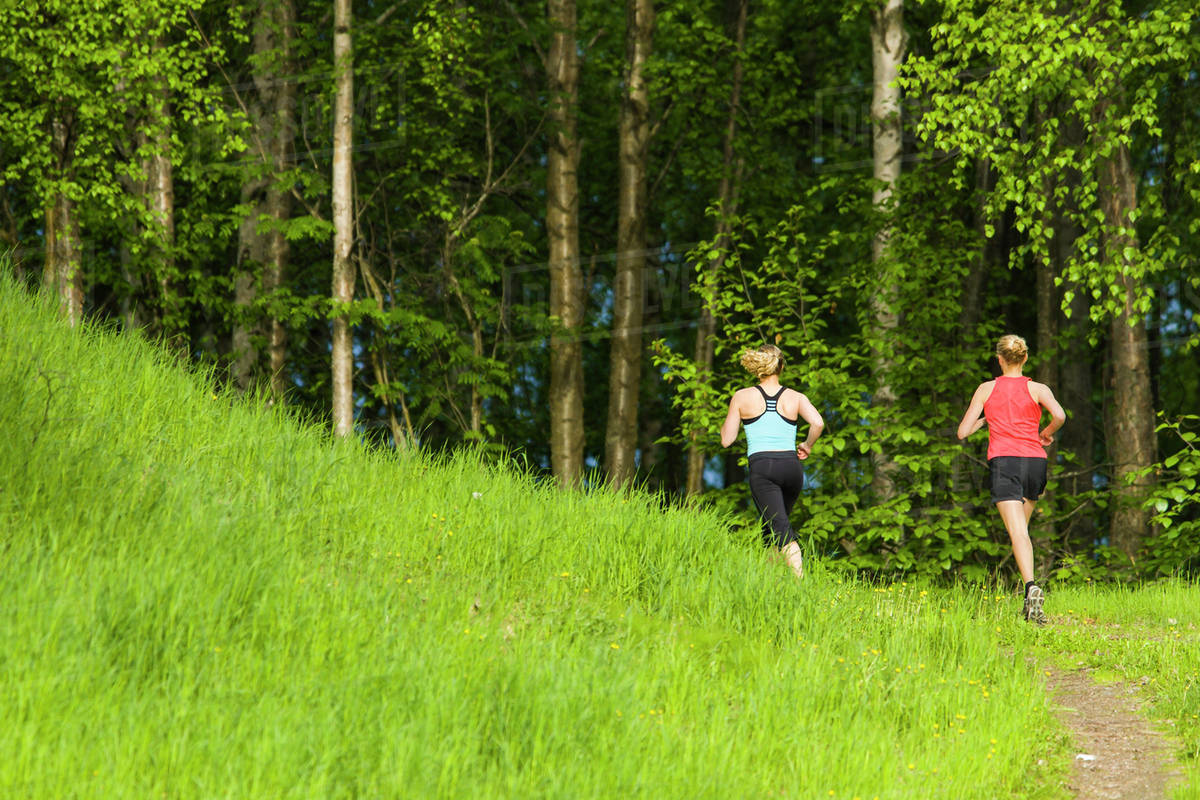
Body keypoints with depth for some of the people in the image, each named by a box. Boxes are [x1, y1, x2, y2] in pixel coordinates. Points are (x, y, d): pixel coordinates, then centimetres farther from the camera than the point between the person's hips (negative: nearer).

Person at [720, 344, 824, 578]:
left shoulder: (742, 397, 4)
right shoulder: (795, 398, 7)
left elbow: (727, 440, 4)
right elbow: (818, 423, -10)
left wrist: (729, 417, 23)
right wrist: (808, 445, 8)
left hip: (762, 468, -3)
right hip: (792, 467, 3)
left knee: (781, 529, -12)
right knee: (772, 526, 24)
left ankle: (800, 577, -32)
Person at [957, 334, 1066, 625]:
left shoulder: (986, 390, 8)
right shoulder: (1037, 389, 7)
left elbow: (963, 432, 6)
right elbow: (1059, 415, -12)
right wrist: (1047, 433, 8)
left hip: (1003, 460, -2)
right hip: (1035, 461, 2)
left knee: (1018, 532, -14)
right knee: (1020, 527, 20)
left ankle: (1031, 587, -37)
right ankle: (1029, 600, 15)